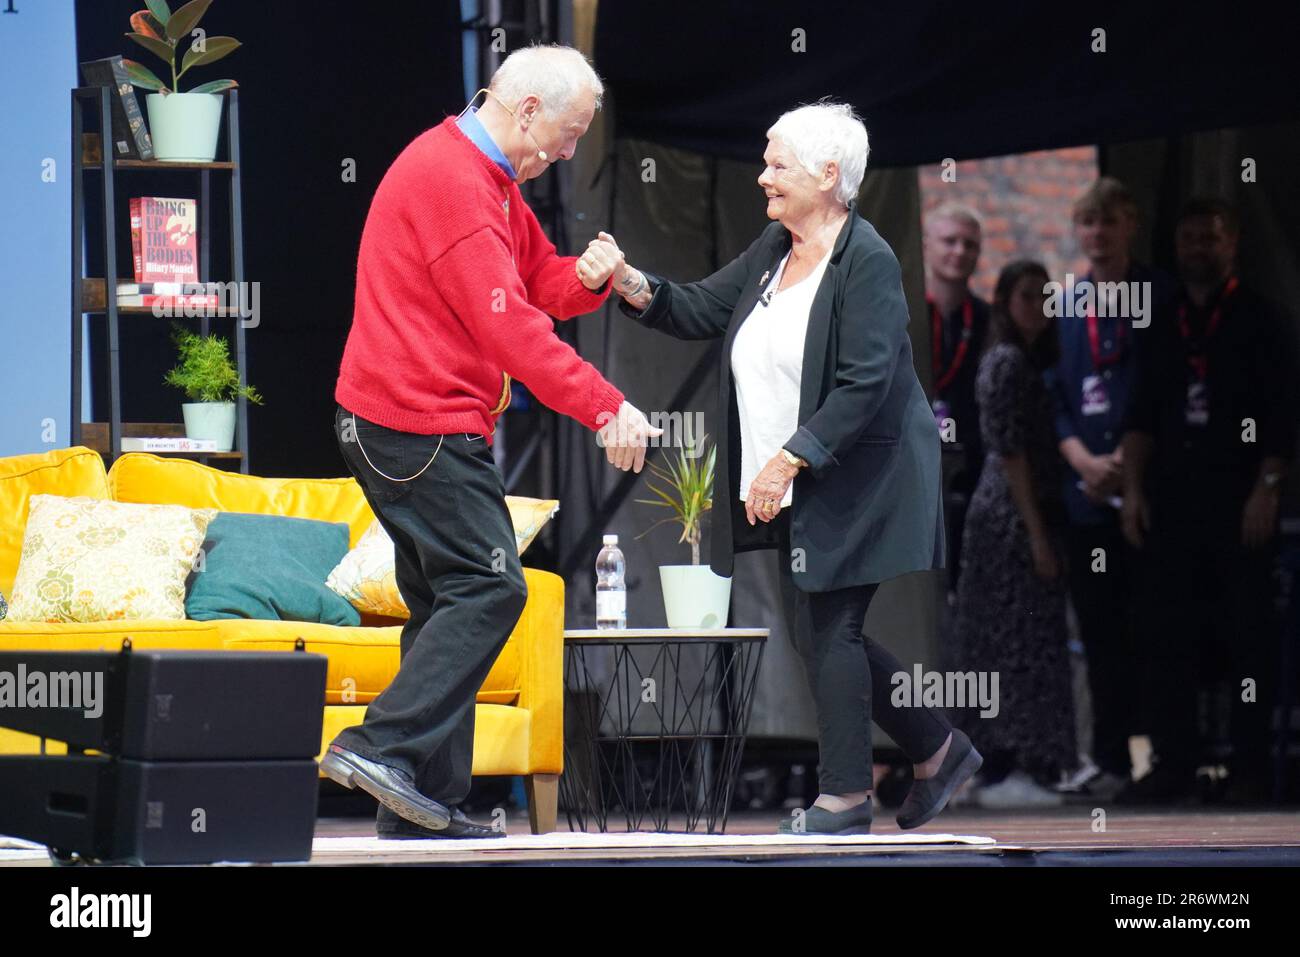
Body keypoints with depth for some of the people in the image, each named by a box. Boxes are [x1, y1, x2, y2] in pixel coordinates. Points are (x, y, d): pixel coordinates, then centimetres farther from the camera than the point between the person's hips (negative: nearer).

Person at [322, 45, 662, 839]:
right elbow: (507, 324, -22)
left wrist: (587, 278, -3)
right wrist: (607, 409, -21)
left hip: (427, 426, 11)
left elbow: (540, 281, 22)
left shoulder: (492, 181, 17)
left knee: (450, 603, 10)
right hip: (422, 424, -11)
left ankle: (427, 803, 10)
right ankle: (384, 747, -18)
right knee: (488, 588, -15)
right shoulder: (448, 177, -17)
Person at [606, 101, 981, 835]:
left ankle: (845, 796, 4)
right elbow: (702, 311, 12)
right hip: (797, 483, 9)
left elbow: (865, 385, -22)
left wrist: (790, 458, -24)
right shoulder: (774, 250, 10)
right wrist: (633, 286, -5)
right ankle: (940, 752, 23)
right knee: (821, 632, 10)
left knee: (826, 628, -5)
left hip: (854, 483, -9)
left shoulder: (868, 263, -17)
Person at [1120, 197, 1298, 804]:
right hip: (1172, 498, 4)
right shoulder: (1165, 327, 15)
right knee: (1170, 637, 2)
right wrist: (1133, 490, 5)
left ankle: (1250, 770, -1)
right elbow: (1143, 416, 15)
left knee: (1247, 634, -4)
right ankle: (1174, 764, 7)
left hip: (1238, 500, -4)